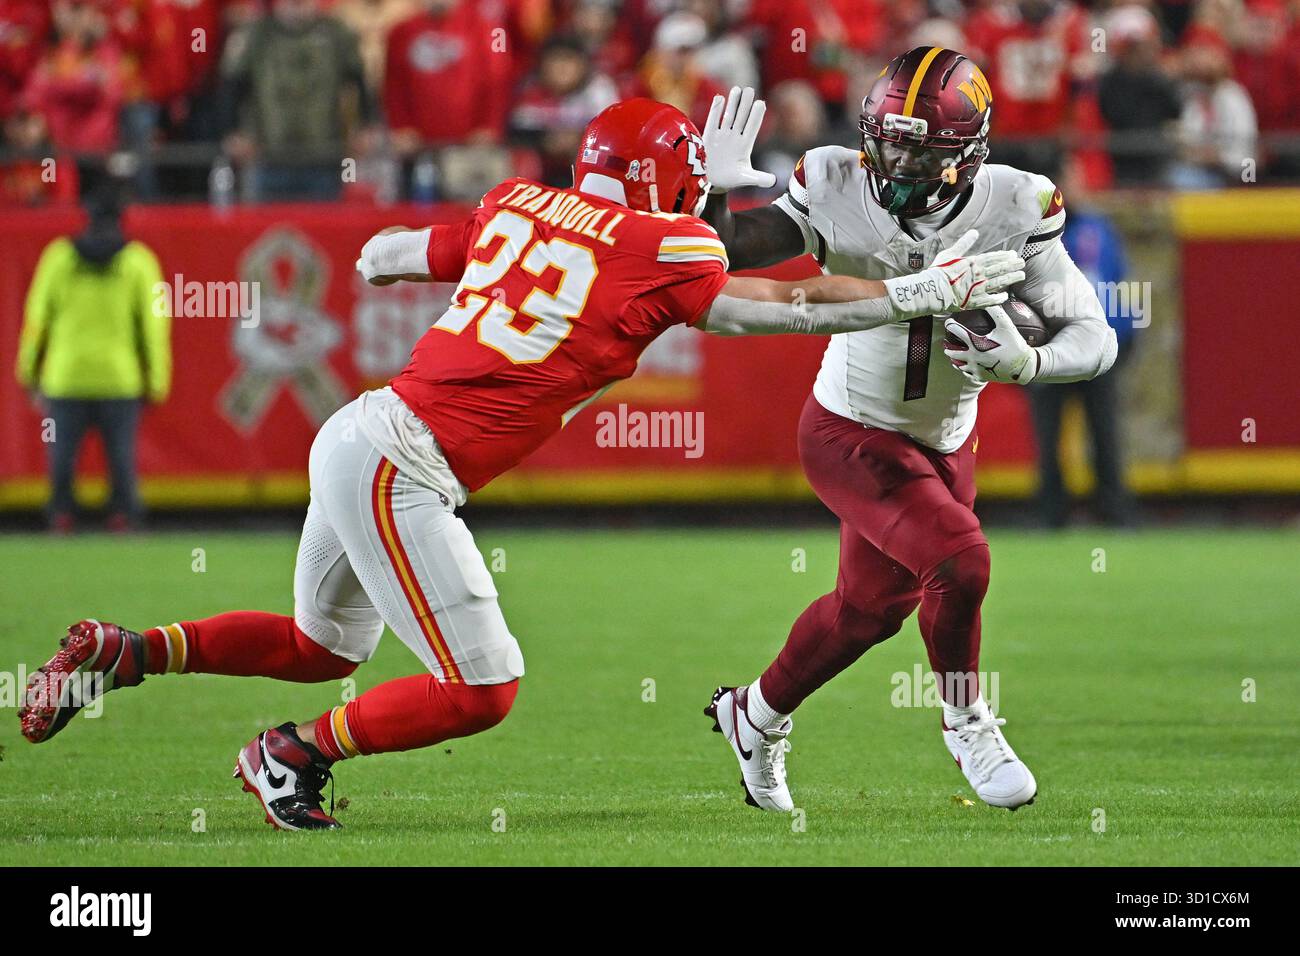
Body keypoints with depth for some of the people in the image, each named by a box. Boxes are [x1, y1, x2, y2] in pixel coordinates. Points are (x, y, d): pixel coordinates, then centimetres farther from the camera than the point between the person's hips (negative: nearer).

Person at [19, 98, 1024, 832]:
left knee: (322, 646, 27)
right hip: (401, 468, -9)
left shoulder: (518, 206, 13)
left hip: (358, 435, 9)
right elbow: (788, 308, -3)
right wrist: (924, 292, 5)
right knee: (479, 688, -4)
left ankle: (118, 654, 20)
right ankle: (292, 754, 7)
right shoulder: (657, 252, -6)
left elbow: (379, 260, 23)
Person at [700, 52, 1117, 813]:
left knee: (870, 607, 20)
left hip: (945, 442, 4)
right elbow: (720, 255, -13)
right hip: (851, 433, -4)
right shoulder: (841, 193, -22)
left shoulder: (1013, 213, -21)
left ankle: (756, 716, 46)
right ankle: (969, 726, 3)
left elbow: (1096, 339, -22)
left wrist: (1026, 363, -41)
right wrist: (715, 191, -33)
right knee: (959, 560, -23)